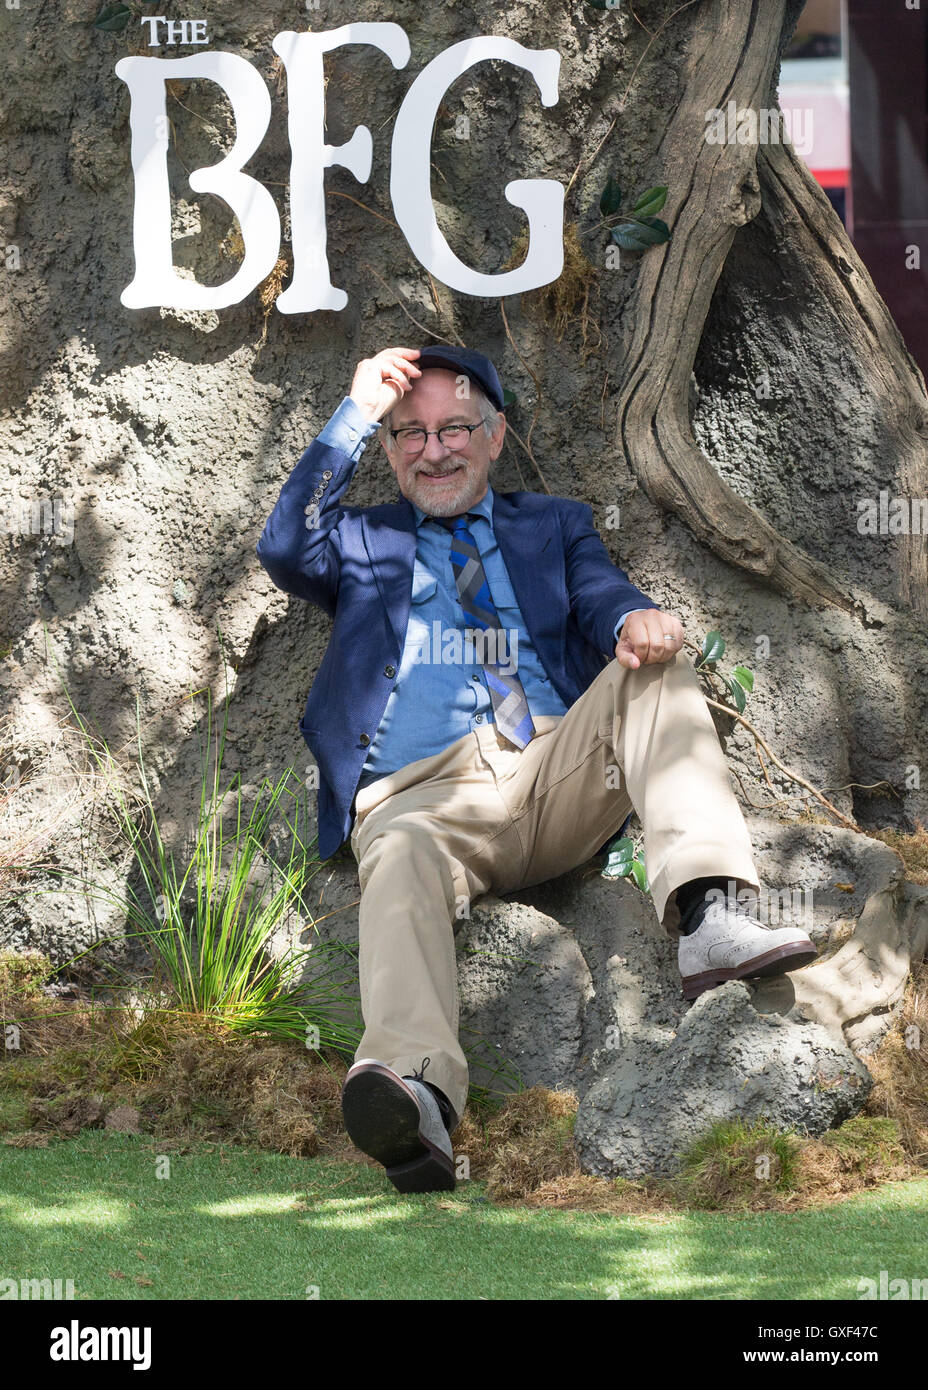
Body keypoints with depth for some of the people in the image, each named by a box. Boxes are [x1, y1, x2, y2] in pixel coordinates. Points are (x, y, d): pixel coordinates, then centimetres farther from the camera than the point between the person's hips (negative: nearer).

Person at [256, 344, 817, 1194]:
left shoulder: (555, 526, 31)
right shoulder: (364, 541, 29)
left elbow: (604, 597, 11)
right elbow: (287, 551, 7)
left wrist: (635, 621, -15)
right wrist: (357, 416, 6)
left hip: (558, 778, 2)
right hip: (422, 795, -2)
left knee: (653, 669, -24)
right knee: (402, 862, -37)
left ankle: (710, 914, -43)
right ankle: (413, 1095, -65)